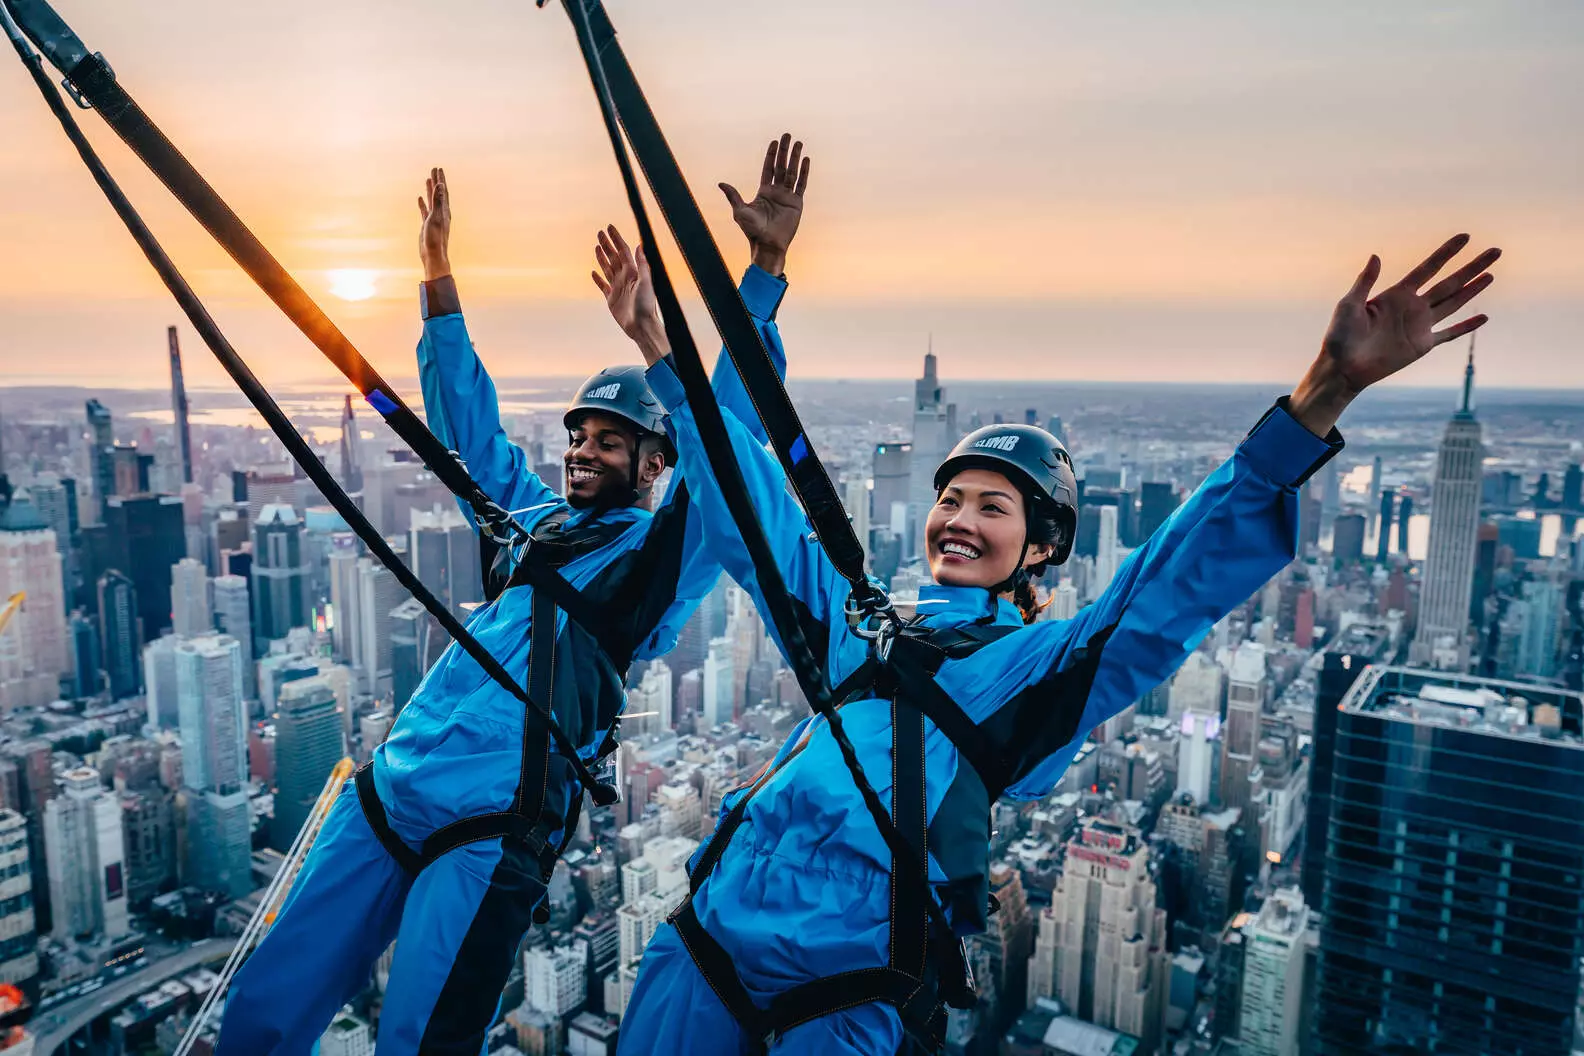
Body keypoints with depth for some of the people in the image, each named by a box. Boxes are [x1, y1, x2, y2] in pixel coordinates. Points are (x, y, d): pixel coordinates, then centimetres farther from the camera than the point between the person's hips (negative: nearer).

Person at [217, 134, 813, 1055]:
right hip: (386, 792, 6)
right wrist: (440, 276, 17)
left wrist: (767, 265, -18)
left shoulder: (668, 548, -1)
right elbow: (468, 418, 20)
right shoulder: (536, 515, 15)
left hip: (492, 829, -6)